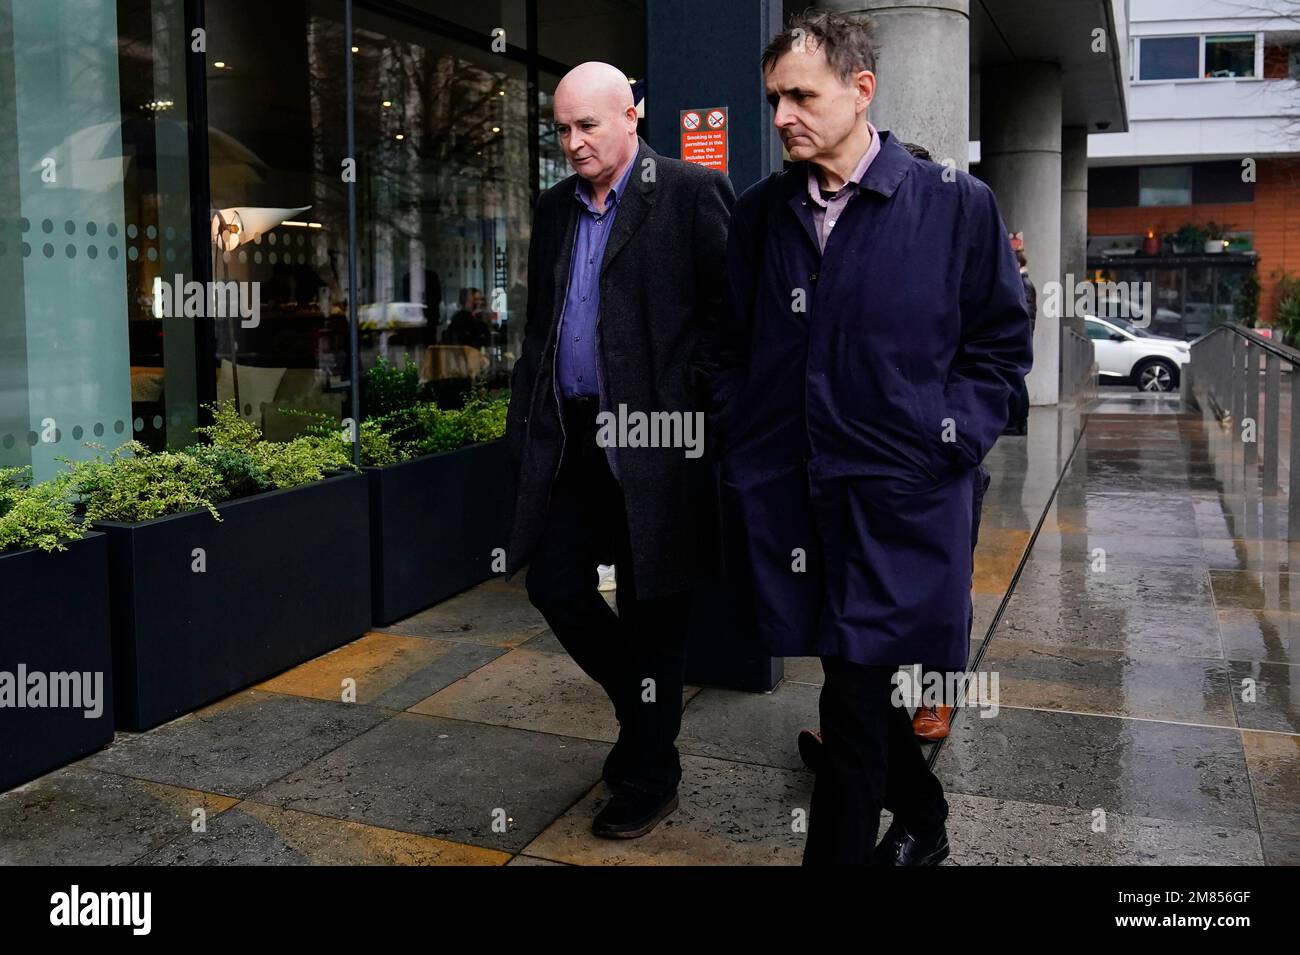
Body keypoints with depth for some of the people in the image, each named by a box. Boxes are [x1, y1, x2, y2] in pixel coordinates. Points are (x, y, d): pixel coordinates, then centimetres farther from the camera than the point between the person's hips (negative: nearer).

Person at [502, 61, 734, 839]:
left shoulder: (693, 192, -6)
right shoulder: (556, 207, 14)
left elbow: (729, 307, -9)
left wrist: (693, 405, -13)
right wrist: (529, 417, 11)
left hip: (656, 441, -6)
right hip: (570, 438, 7)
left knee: (653, 609, 4)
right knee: (554, 585, 9)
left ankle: (648, 776, 23)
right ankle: (648, 706, 35)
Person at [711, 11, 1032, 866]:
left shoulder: (957, 204, -3)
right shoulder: (760, 213, 7)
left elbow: (1002, 343, 2)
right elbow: (735, 347, 15)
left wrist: (945, 446, -6)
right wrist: (740, 447, 7)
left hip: (899, 497, -4)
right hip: (788, 496, 4)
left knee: (857, 692, -2)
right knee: (857, 677, 15)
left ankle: (838, 849, 15)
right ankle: (920, 818, 40)